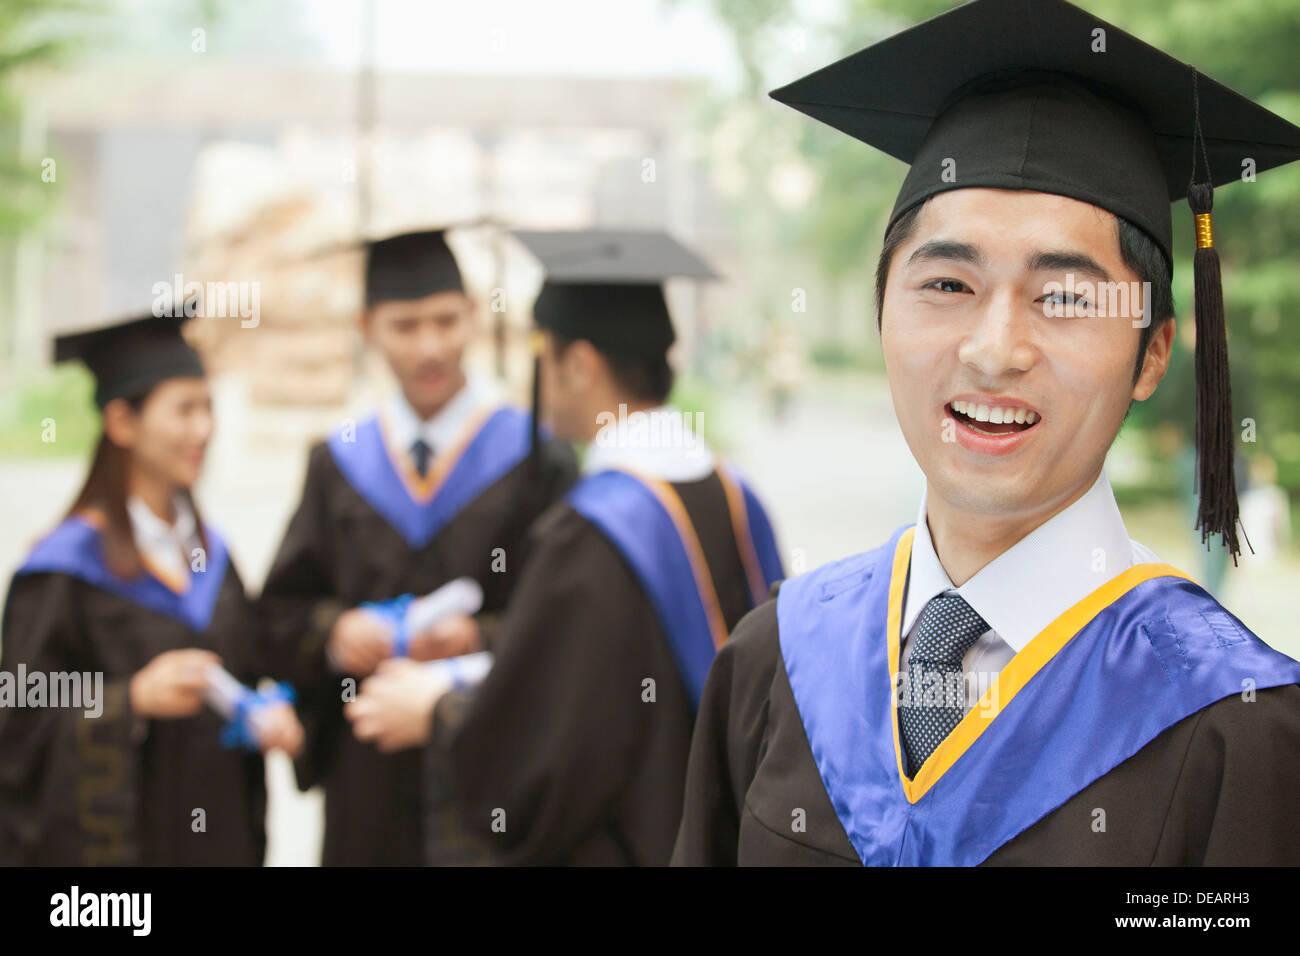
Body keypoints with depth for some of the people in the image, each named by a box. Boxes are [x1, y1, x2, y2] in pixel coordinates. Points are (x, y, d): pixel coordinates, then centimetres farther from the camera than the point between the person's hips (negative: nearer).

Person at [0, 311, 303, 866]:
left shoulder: (210, 554, 8)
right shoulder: (68, 566, -11)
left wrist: (267, 717, -4)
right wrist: (133, 700, -26)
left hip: (215, 836, 6)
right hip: (107, 842, -6)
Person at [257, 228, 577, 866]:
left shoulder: (537, 461, -1)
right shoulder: (337, 465, 11)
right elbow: (284, 605, 12)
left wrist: (482, 639, -18)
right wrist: (334, 632, -9)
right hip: (368, 779, 3)